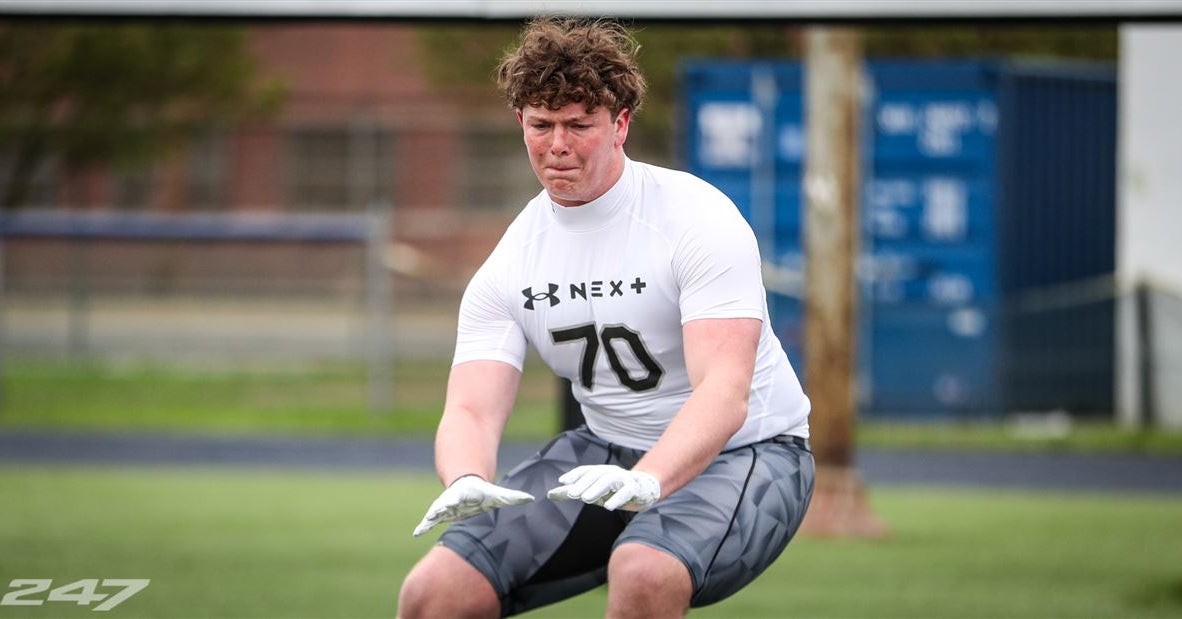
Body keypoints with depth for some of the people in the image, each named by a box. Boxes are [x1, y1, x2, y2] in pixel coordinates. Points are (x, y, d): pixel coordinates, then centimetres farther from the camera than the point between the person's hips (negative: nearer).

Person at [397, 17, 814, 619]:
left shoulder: (698, 218, -18)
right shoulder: (504, 272, -2)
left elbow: (725, 390, -29)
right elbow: (471, 407, -11)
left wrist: (647, 479, -48)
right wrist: (466, 481, -36)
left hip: (742, 452, -5)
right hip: (607, 453, 5)